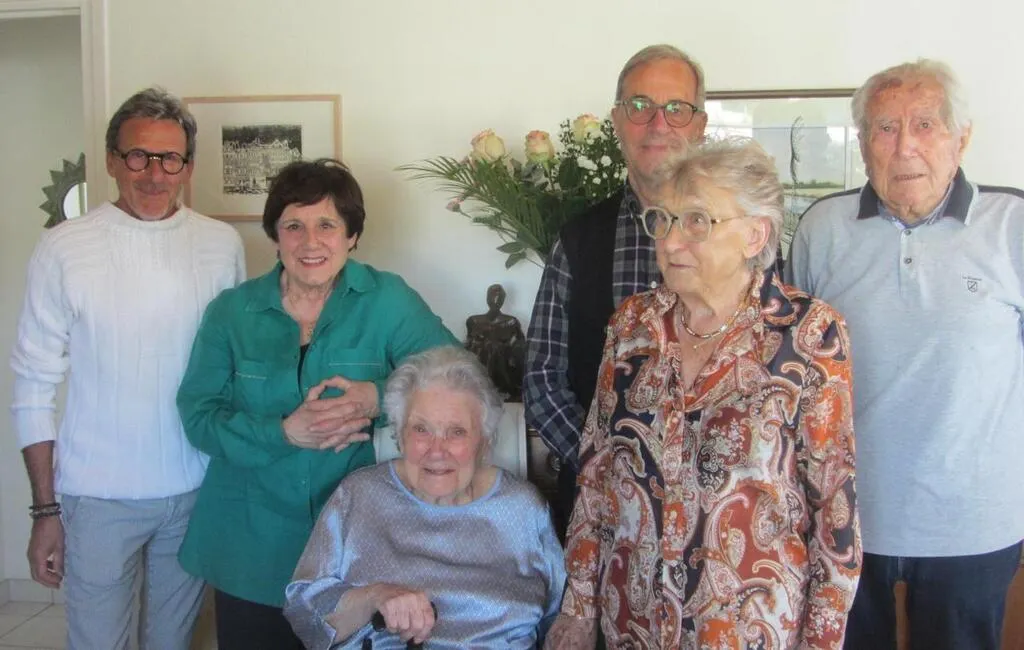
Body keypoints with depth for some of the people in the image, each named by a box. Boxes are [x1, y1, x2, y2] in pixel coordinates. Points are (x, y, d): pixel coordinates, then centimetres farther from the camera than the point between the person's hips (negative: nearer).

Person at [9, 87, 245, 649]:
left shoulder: (222, 244, 0)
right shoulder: (63, 248, -7)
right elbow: (34, 388, -4)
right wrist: (45, 510, -4)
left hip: (197, 490, 2)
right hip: (98, 496, -2)